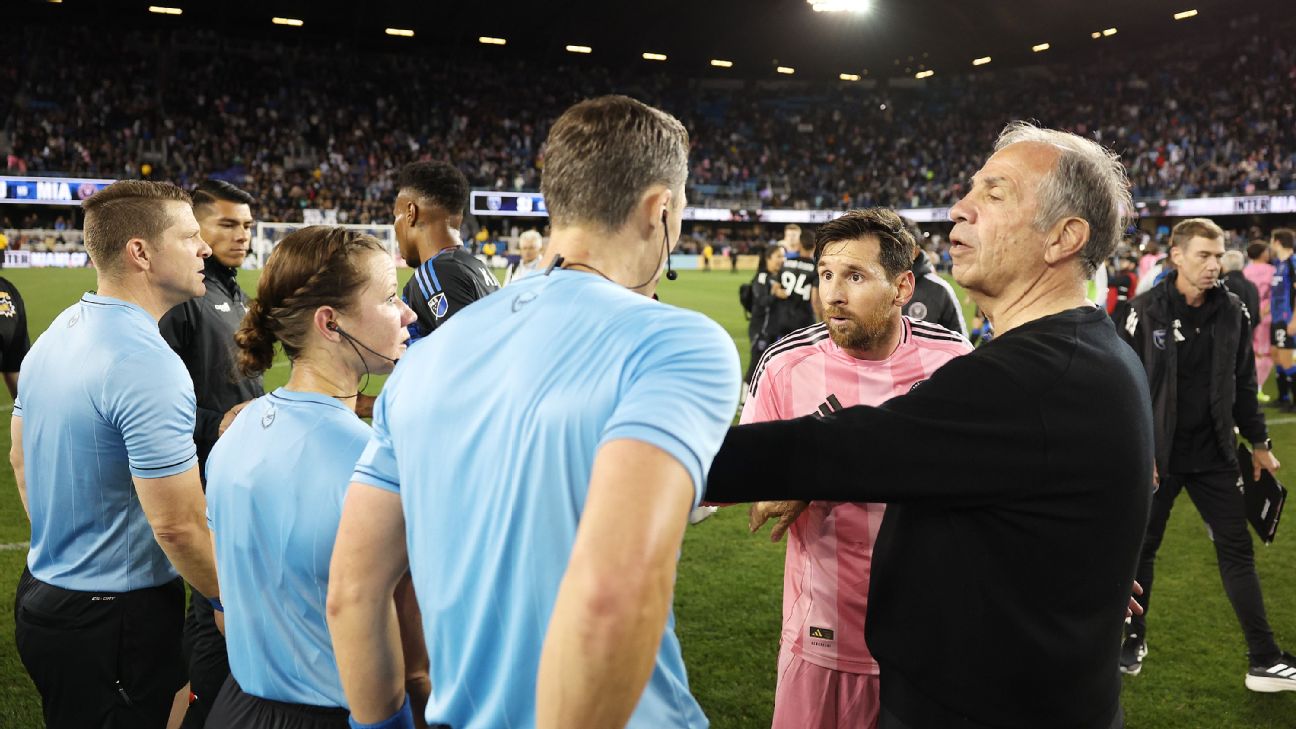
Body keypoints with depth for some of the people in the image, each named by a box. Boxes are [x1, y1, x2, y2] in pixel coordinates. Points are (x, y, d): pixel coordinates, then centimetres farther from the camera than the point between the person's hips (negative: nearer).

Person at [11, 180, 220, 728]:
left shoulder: (55, 334, 4)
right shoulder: (150, 366, -25)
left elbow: (21, 459, 16)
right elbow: (179, 526, -25)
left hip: (42, 594, 9)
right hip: (121, 617, -9)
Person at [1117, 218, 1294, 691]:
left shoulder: (1232, 311, 1)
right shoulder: (1145, 313, -11)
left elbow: (1243, 384, 10)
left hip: (1214, 456, 3)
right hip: (1158, 456, -3)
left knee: (1237, 550, 5)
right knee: (1141, 549, 9)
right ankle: (1134, 640, 28)